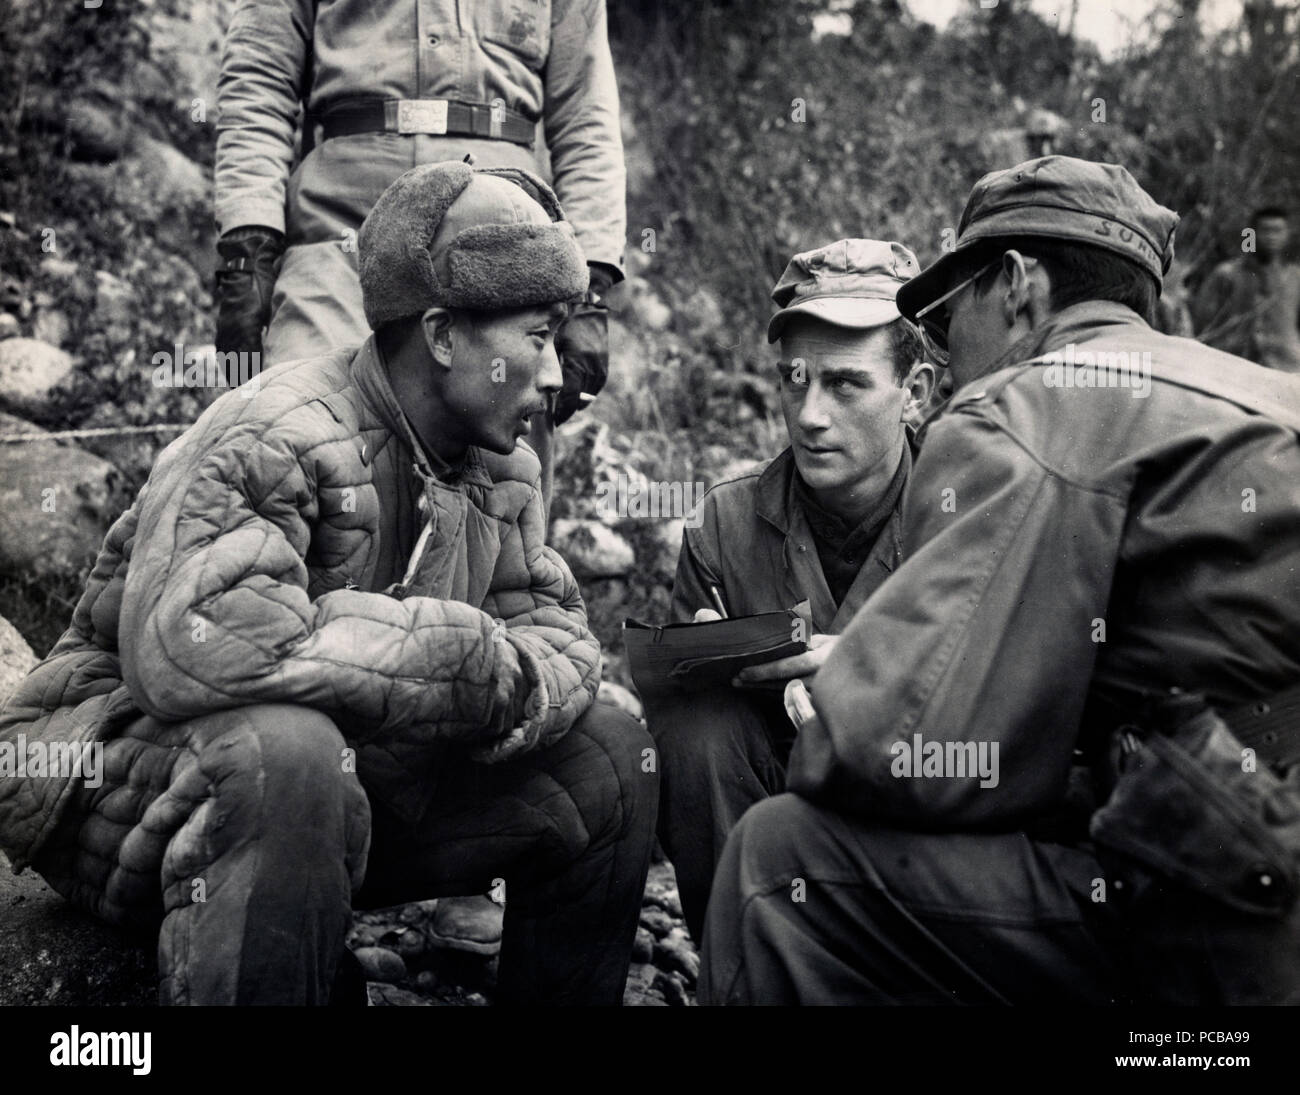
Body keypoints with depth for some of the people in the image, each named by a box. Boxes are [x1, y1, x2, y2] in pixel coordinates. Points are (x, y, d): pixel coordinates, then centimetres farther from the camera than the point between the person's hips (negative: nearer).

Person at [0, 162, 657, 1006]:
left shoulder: (505, 468, 2)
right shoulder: (276, 441, -26)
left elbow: (559, 641, 1)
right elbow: (194, 644, -41)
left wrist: (507, 691, -26)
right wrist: (467, 659, -32)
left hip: (354, 785, 7)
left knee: (609, 757, -5)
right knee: (290, 751, -40)